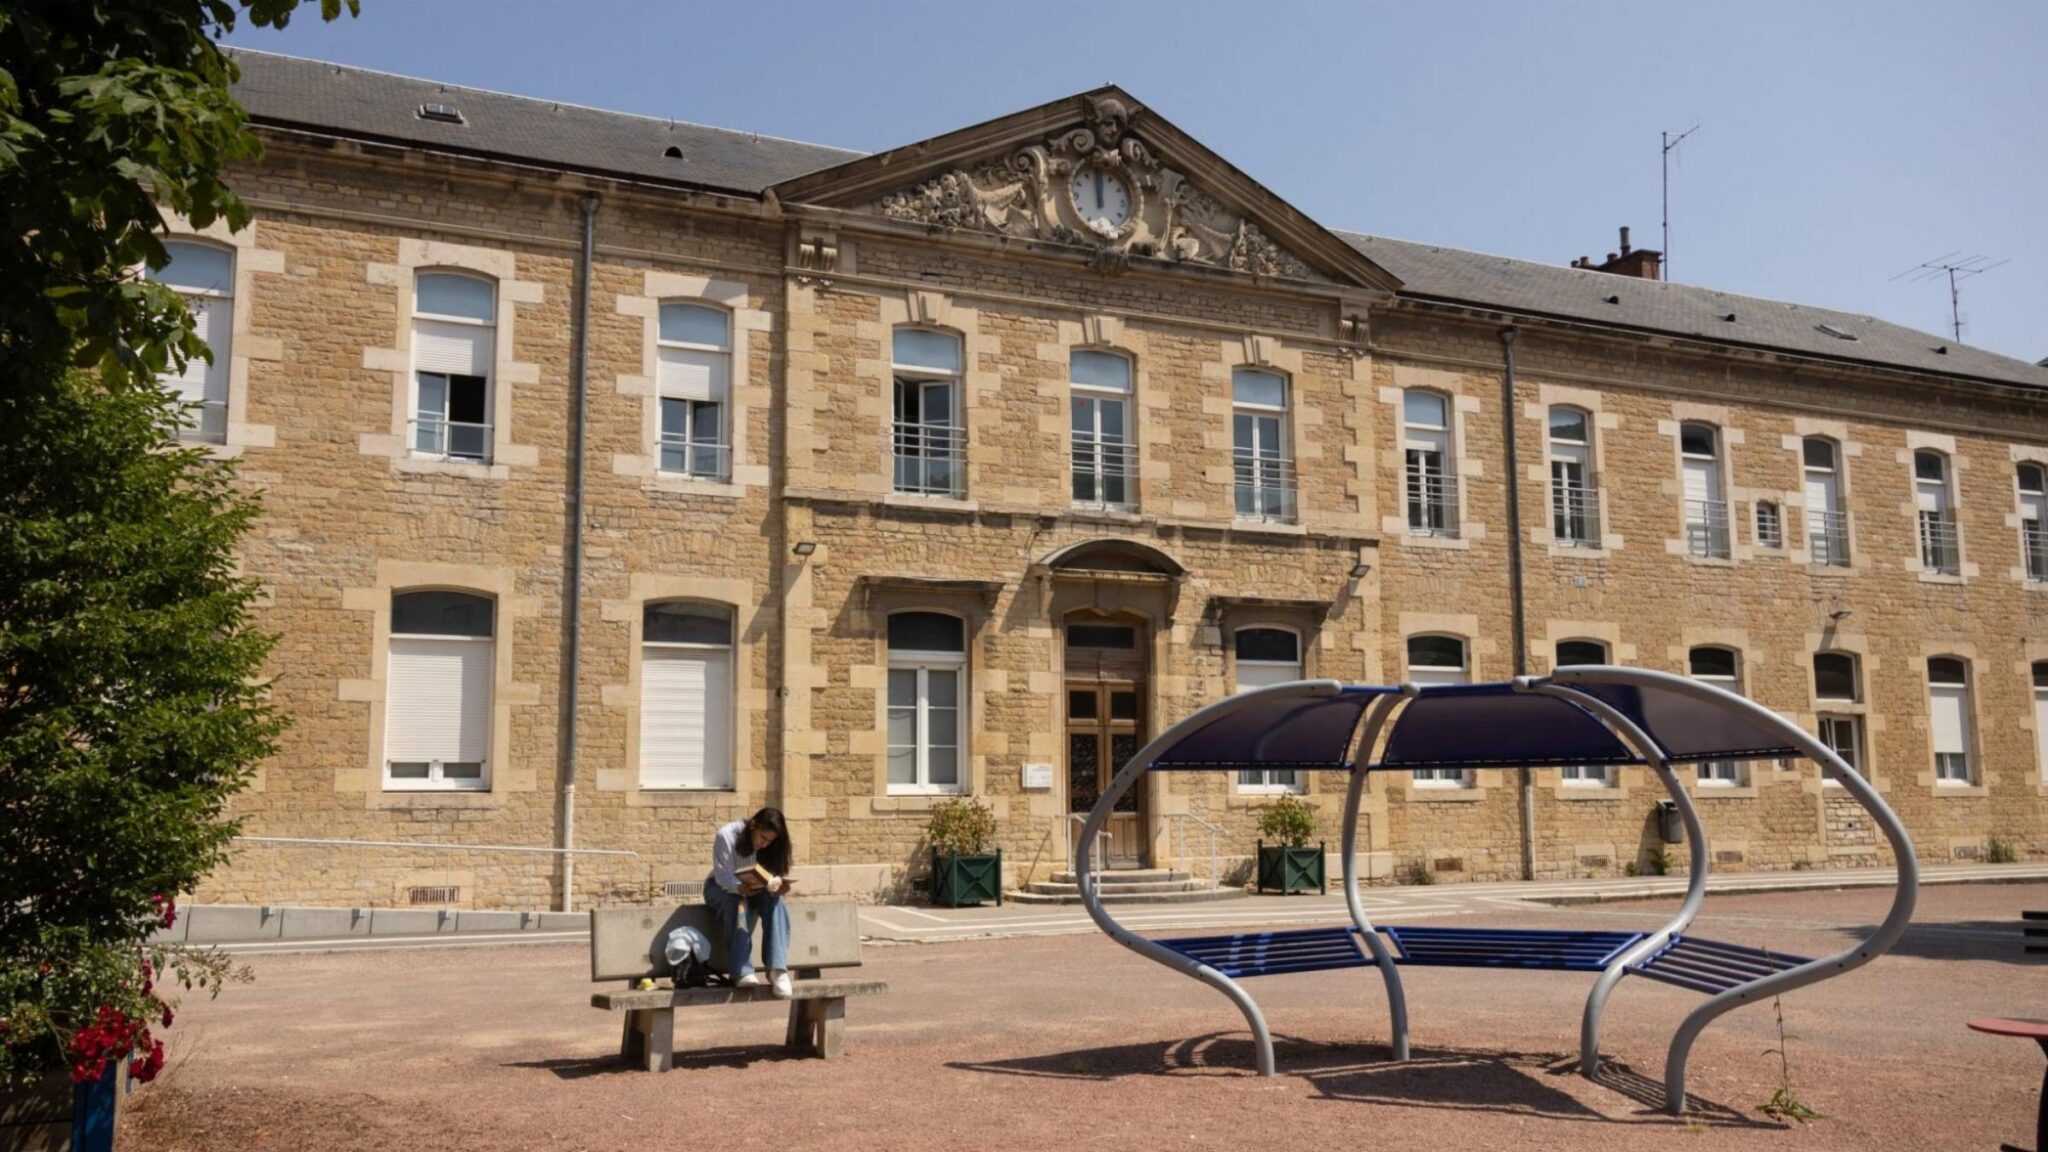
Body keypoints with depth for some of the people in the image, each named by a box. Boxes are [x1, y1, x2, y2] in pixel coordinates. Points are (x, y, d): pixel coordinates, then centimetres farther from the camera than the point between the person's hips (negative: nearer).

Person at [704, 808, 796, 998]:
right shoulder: (726, 835, -24)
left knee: (775, 900, -29)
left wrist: (778, 884, -36)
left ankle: (777, 969, -35)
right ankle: (742, 972, -40)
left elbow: (773, 875, -11)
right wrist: (741, 887, -48)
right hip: (720, 887, -4)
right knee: (738, 904, -38)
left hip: (754, 888, 4)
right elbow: (723, 877, -28)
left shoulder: (769, 846, -8)